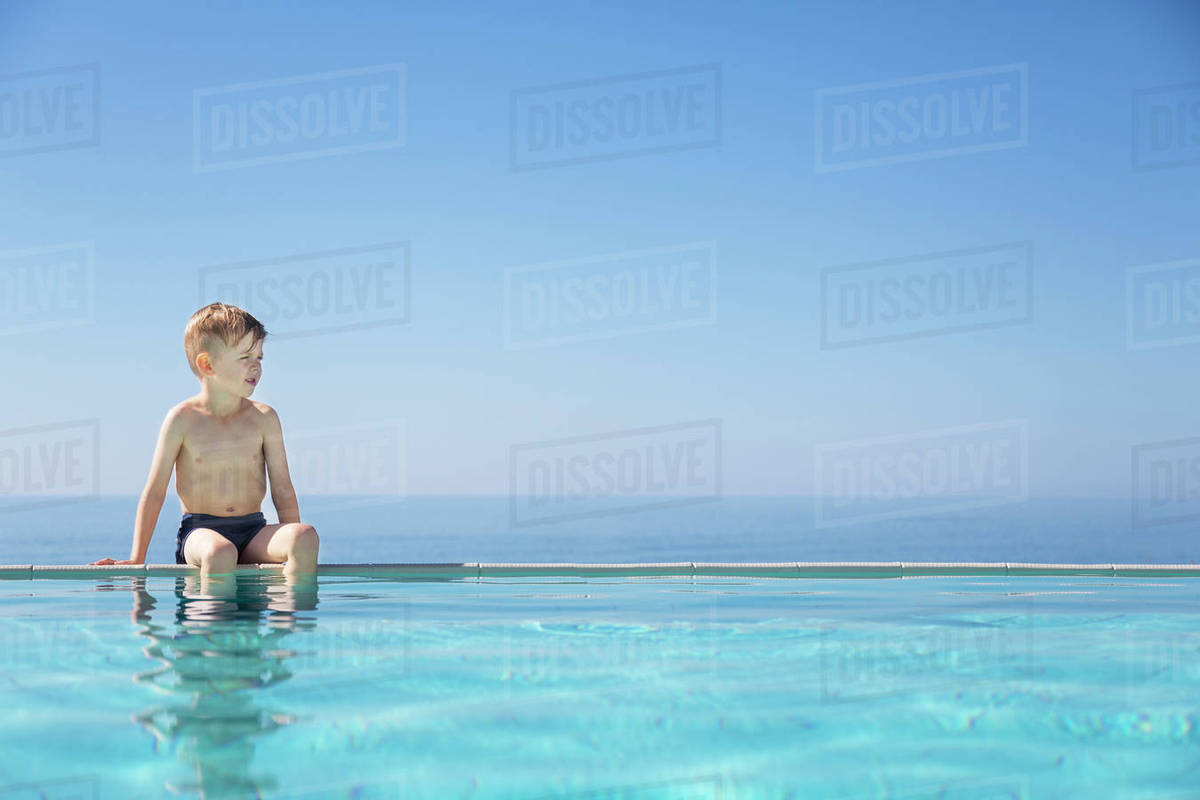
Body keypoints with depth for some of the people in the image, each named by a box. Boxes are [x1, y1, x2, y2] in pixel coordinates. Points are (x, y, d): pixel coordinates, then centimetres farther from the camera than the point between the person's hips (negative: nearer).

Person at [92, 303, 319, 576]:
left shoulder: (264, 418, 6)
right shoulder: (183, 419, -2)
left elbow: (282, 488, 10)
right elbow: (155, 490, 2)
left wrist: (293, 541, -2)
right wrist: (137, 559, 2)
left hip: (253, 533, 3)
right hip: (200, 532, -3)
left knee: (307, 536, -28)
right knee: (220, 552, -39)